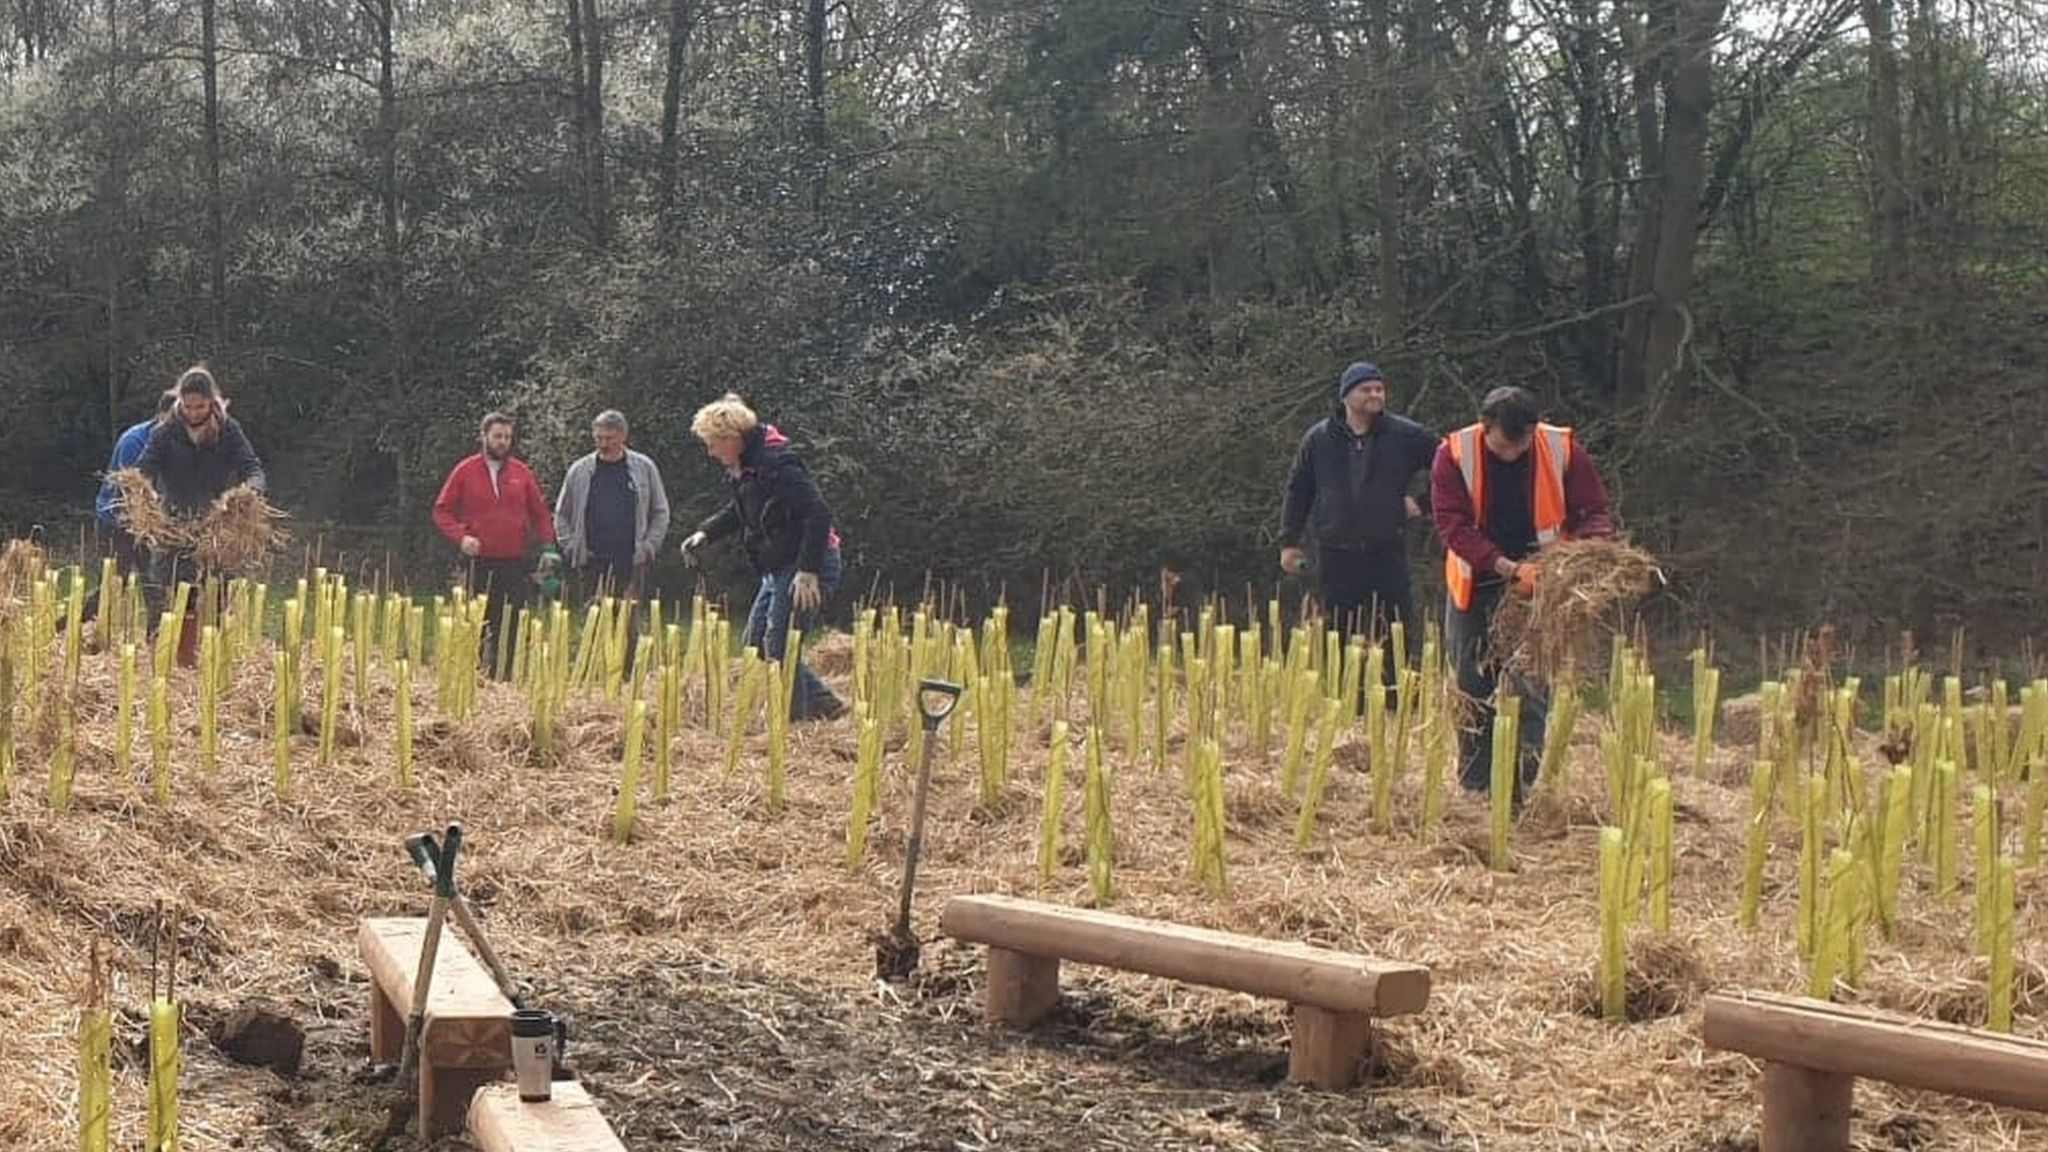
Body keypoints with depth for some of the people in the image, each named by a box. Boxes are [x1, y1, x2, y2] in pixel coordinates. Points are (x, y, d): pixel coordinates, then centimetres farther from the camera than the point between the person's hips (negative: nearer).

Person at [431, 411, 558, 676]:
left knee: (510, 627, -1)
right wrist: (460, 537, -12)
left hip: (514, 563, 2)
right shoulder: (465, 471, 2)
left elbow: (540, 514, 12)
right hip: (477, 563, -2)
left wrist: (547, 547, 0)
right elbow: (442, 511, 4)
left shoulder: (521, 472, 7)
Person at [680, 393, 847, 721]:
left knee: (779, 651, -10)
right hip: (779, 568, 11)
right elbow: (737, 513, 26)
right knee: (754, 646, 12)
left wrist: (808, 571, -29)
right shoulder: (741, 468, 9)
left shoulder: (777, 464, -21)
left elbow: (818, 515, -27)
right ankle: (823, 704, 18)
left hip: (808, 567, -11)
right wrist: (705, 533, 8)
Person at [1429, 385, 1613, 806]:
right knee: (1472, 688, 8)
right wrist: (1508, 568, -29)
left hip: (1541, 584, -1)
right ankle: (1474, 790, 20)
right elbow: (1454, 526, -18)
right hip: (1476, 586, 1)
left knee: (1532, 690, -8)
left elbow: (1594, 514, -5)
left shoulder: (1563, 451, -11)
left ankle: (1520, 787, -8)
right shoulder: (1455, 455, -13)